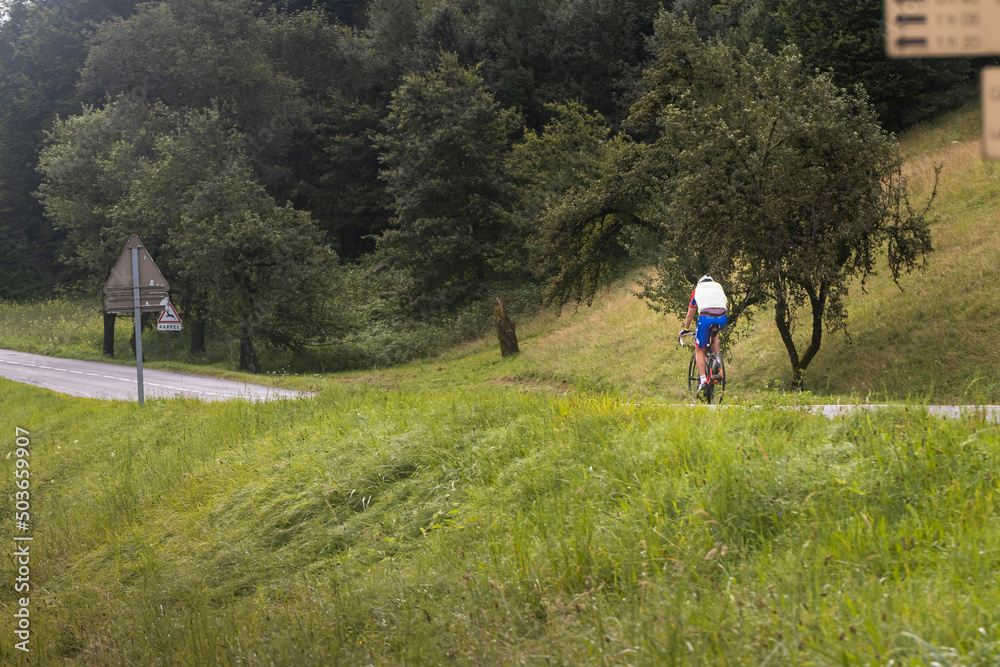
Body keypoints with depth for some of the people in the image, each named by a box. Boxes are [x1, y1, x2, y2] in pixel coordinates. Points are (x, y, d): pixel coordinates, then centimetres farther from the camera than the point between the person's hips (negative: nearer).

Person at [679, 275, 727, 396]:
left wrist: (686, 329, 46)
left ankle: (703, 380, -2)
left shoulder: (697, 290, 27)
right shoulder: (719, 288, 32)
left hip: (706, 318, -2)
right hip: (722, 319, 3)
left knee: (699, 350, 11)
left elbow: (690, 314, 33)